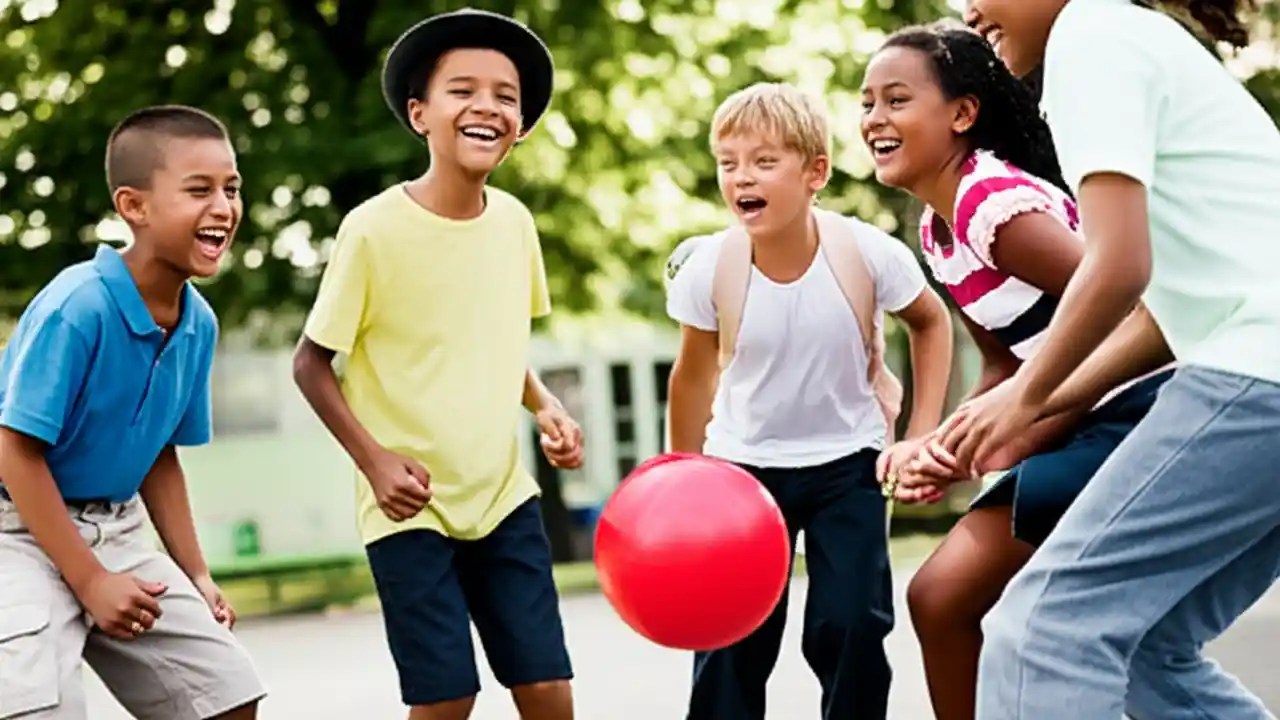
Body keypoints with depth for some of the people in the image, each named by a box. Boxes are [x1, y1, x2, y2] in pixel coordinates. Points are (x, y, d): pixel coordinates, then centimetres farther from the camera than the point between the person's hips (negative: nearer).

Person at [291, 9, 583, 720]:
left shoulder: (513, 219, 1)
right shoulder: (374, 229, -15)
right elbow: (312, 364, -7)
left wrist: (547, 407, -1)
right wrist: (374, 459, -19)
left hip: (505, 495, 5)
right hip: (412, 506, -5)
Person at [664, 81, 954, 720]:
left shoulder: (868, 252, -21)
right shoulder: (708, 267, -19)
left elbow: (931, 322, 0)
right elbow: (694, 377, -1)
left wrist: (921, 435, -5)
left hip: (846, 461, -1)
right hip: (744, 463, 1)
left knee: (850, 628, -6)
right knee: (731, 638, -1)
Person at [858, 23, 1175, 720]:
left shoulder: (995, 203, -19)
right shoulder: (935, 230, 10)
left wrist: (1010, 446, -21)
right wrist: (944, 447, -4)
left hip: (1147, 411, -10)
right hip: (1084, 424, 10)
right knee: (938, 598, 6)